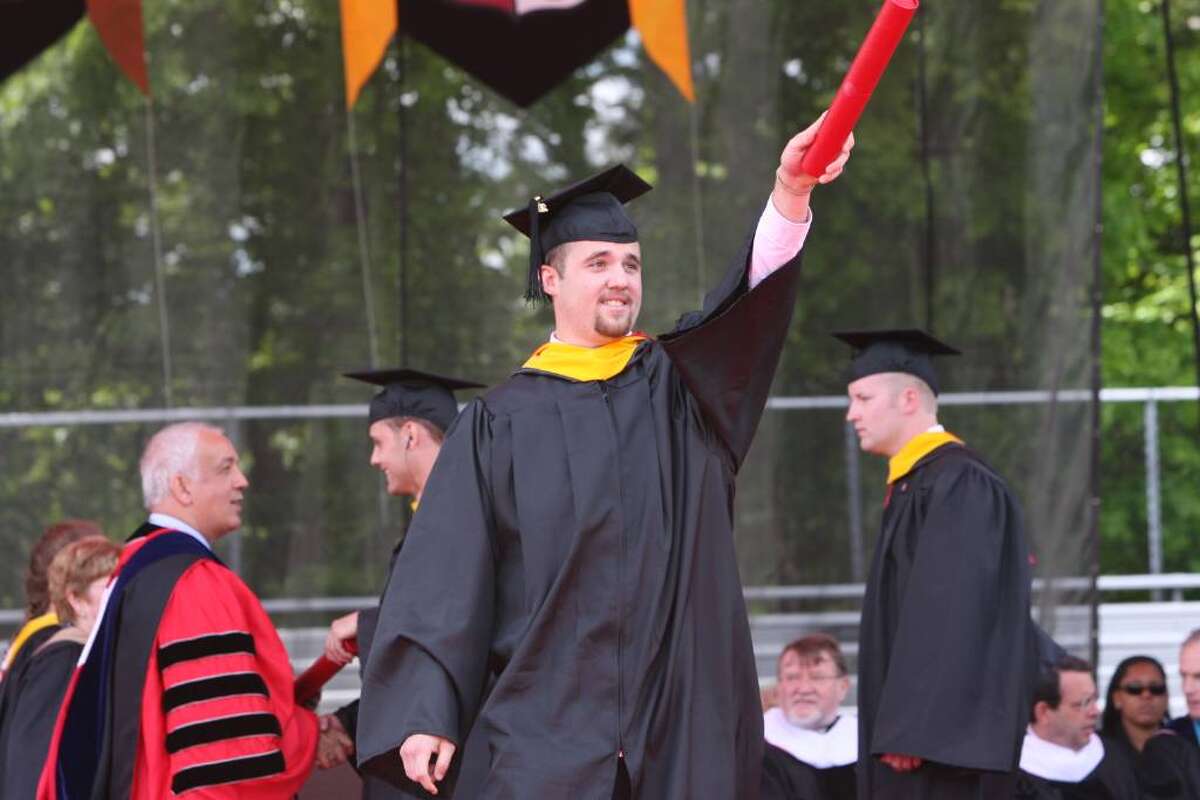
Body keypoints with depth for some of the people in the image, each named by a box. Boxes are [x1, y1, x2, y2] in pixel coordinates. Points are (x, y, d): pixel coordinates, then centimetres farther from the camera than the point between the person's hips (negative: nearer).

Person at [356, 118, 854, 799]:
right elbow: (447, 575, 2)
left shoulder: (681, 385, 12)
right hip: (547, 736, -2)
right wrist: (426, 714, -9)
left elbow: (757, 297, -7)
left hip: (680, 734, 2)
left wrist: (791, 193, -26)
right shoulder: (502, 422, 6)